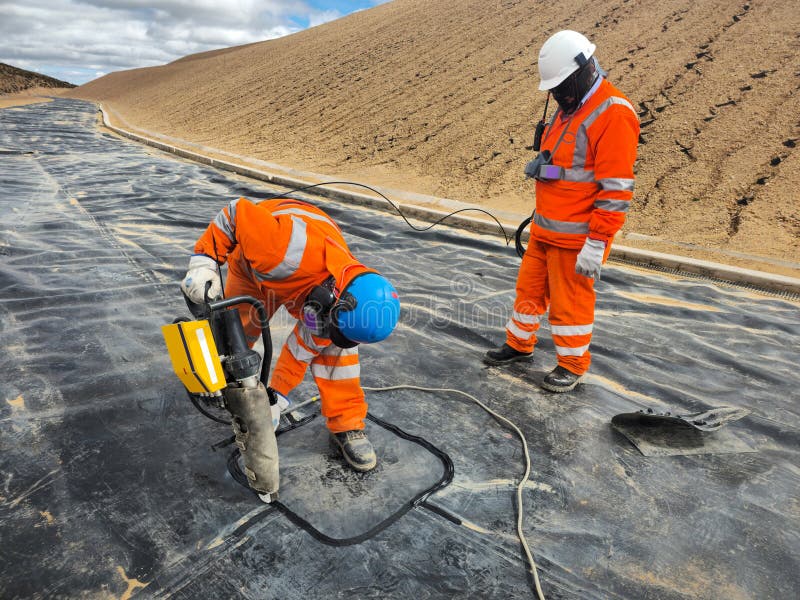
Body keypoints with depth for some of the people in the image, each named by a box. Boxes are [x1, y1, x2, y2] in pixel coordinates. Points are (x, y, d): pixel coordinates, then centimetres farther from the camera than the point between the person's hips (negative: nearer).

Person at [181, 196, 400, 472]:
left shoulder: (345, 307, -31)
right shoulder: (292, 250, -49)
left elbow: (305, 347, -19)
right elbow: (237, 213, -36)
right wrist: (204, 262, -36)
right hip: (253, 266, 0)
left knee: (334, 345, -16)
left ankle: (346, 426, -1)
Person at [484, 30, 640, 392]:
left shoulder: (612, 114, -17)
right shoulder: (569, 106, 11)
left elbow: (616, 189, -21)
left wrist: (596, 244, -21)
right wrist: (540, 165, 7)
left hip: (575, 236, -8)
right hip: (545, 228, 8)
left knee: (570, 302, 5)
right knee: (530, 287, 18)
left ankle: (572, 365, 25)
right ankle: (519, 344, 37)